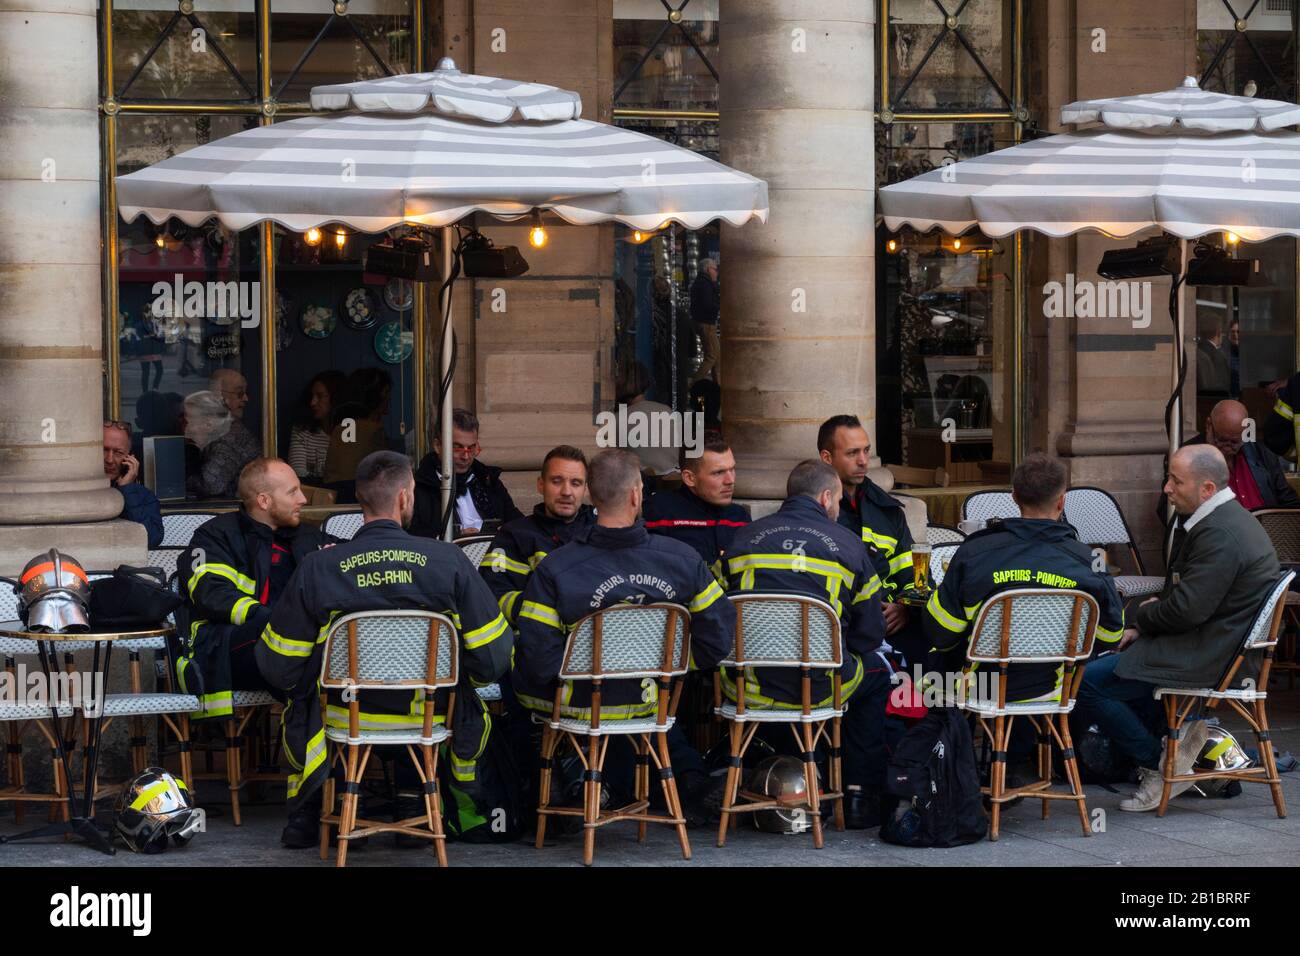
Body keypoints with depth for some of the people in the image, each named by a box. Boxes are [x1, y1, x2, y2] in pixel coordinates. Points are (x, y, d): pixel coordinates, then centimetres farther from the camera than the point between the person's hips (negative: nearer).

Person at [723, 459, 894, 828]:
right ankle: (860, 795, 28)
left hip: (748, 689, 2)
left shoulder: (742, 538, 10)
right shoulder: (847, 544, 5)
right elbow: (870, 634, 6)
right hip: (818, 687, -2)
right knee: (877, 672, 30)